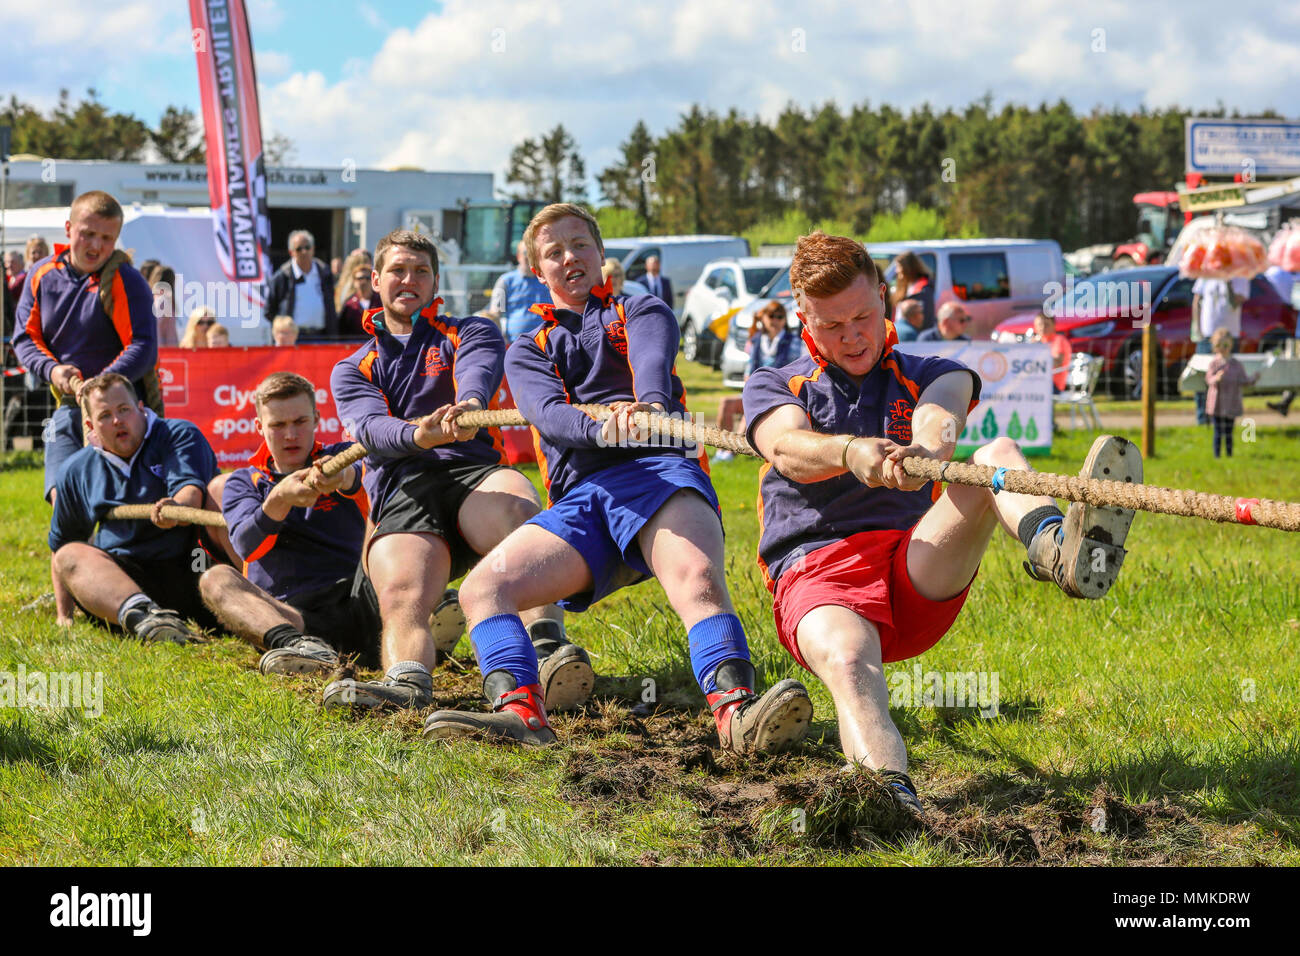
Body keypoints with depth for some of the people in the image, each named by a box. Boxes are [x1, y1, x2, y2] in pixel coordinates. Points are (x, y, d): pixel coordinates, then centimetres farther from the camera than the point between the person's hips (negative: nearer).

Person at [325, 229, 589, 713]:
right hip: (401, 495, 2)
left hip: (473, 470, -1)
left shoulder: (471, 333, 24)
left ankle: (549, 646, -55)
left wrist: (465, 409, -32)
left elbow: (477, 373, -3)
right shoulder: (351, 370, 26)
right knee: (400, 597, -30)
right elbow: (370, 426, 1)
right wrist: (419, 435, -26)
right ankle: (408, 682, -58)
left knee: (514, 506, -38)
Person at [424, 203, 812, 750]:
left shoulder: (642, 313, 22)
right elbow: (549, 415, 2)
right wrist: (603, 425, -24)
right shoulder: (528, 351, 26)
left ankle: (735, 711, -54)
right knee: (482, 588, -19)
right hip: (578, 496, 3)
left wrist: (648, 405, -31)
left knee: (697, 576, -34)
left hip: (657, 471, -3)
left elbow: (653, 364, -4)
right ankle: (520, 709, -39)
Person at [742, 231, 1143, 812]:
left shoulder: (927, 376, 21)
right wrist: (851, 452, -33)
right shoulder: (773, 387, 18)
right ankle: (893, 800, -65)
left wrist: (929, 446, -35)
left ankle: (1059, 550, -59)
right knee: (847, 661, -38)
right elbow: (789, 448, -8)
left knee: (996, 456, -24)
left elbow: (940, 415, -7)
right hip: (814, 577, -2)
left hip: (920, 579, 2)